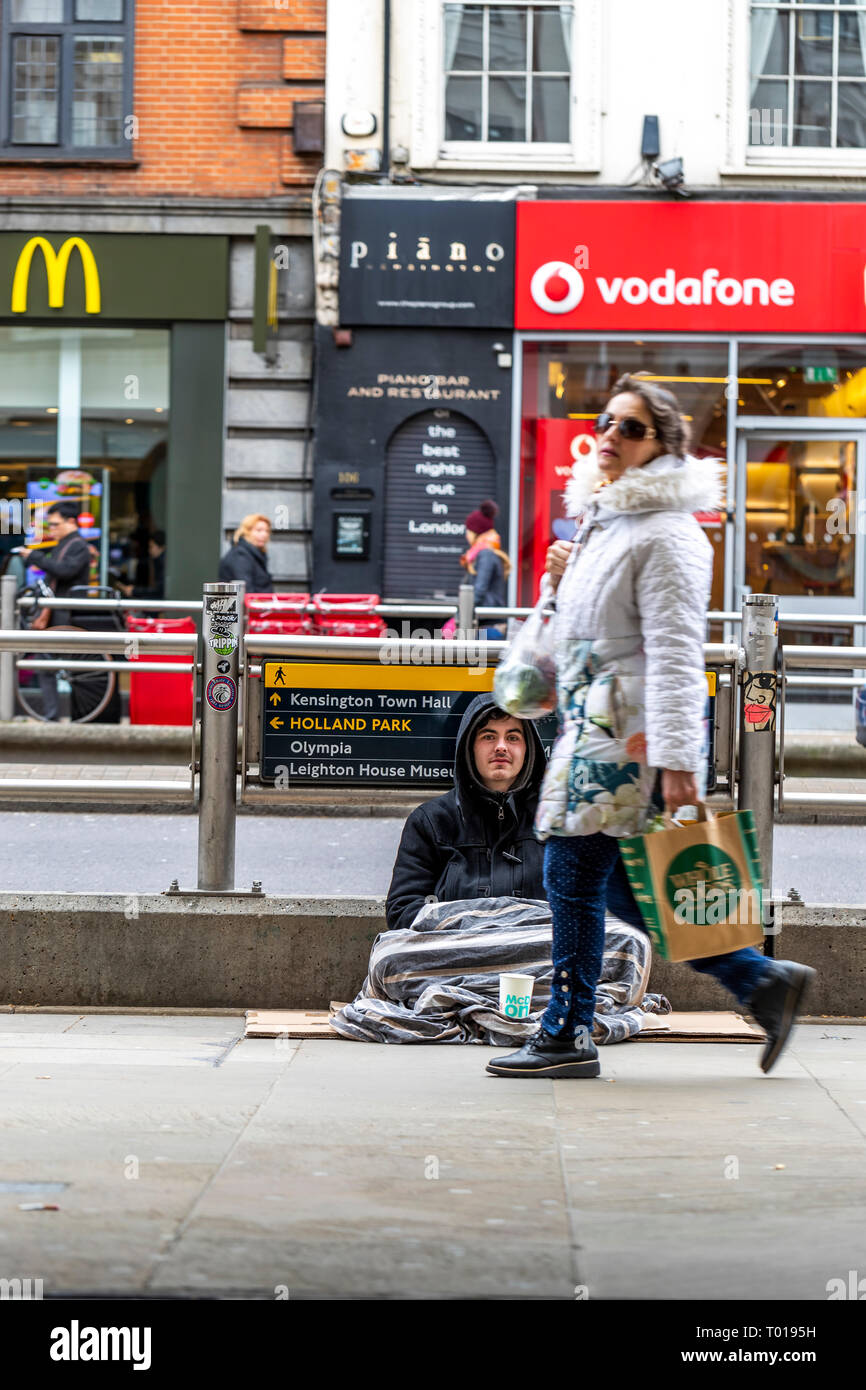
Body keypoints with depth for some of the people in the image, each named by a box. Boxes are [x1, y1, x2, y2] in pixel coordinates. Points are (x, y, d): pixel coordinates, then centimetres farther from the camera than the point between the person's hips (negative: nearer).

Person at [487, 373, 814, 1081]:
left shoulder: (666, 534, -14)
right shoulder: (601, 517, 16)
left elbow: (673, 652, -21)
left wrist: (676, 760, -25)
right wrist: (566, 579, 12)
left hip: (630, 729, -10)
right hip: (595, 723, 10)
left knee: (574, 876, -5)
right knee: (614, 884, 10)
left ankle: (567, 1035, 7)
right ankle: (762, 979, 15)